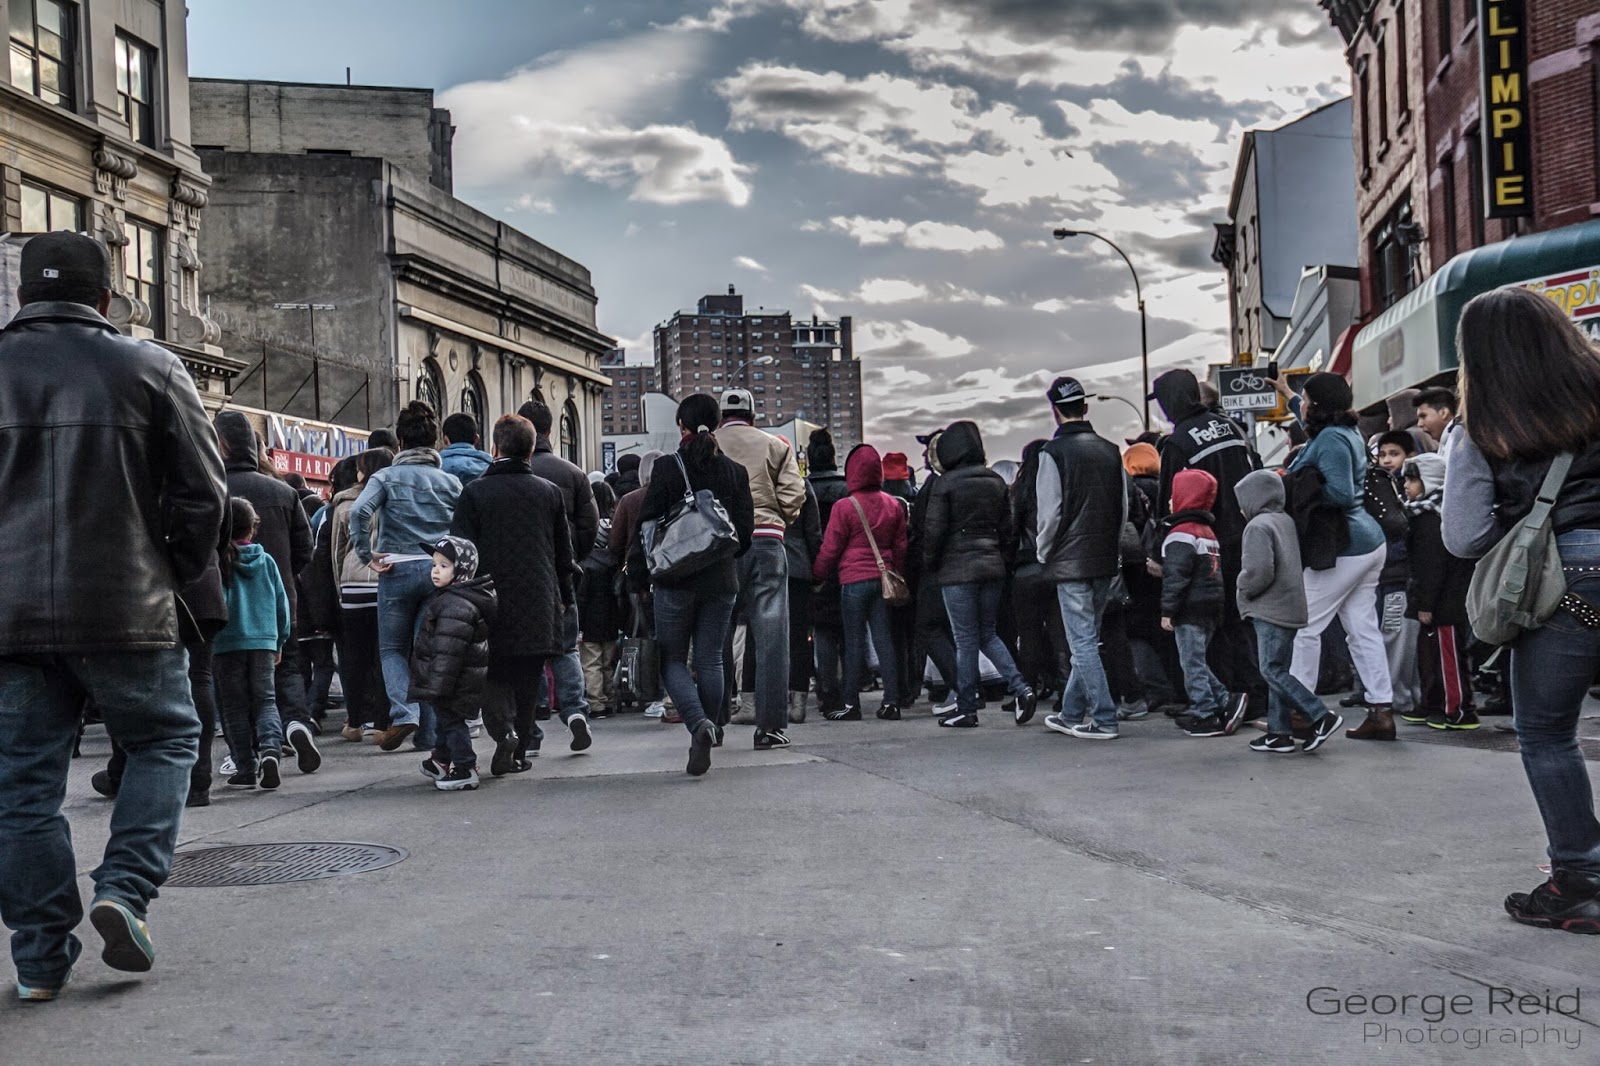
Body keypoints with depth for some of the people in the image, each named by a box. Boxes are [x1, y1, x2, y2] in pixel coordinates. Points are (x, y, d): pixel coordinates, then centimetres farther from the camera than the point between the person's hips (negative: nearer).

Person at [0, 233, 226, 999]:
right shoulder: (148, 369, 0)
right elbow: (201, 491, -1)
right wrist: (174, 575, 13)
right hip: (124, 611, -2)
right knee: (163, 741, 17)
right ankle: (126, 888, 0)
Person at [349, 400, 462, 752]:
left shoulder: (387, 476, 1)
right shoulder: (450, 481, 9)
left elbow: (359, 511, -15)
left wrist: (367, 555, -8)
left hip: (398, 569, -2)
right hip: (438, 571, 2)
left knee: (392, 648, 12)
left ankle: (403, 713, -11)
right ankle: (429, 733, 8)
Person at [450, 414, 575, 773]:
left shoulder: (474, 492, -5)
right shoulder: (550, 492, 5)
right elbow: (564, 553, 10)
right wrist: (565, 598, 20)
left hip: (493, 602, -2)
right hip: (539, 604, 2)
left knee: (495, 676, 8)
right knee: (528, 677, 10)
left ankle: (504, 730, -15)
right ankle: (522, 745, 10)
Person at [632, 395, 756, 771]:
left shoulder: (667, 468, -7)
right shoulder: (735, 472, 3)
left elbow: (647, 524, -6)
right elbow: (745, 531, 4)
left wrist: (636, 568, 6)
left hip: (675, 580, -3)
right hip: (721, 580, 3)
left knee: (672, 660, 4)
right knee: (710, 659, 12)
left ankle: (699, 724, -19)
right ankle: (711, 730, 16)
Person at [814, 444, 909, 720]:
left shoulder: (844, 507, -10)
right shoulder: (894, 505, 7)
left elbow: (830, 549, -5)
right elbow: (900, 546, 13)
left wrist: (819, 575, 10)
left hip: (854, 580, -5)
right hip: (883, 579, 5)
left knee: (854, 641, -1)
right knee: (884, 639, 6)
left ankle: (851, 704, 3)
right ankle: (891, 701, 5)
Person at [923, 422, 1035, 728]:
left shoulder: (945, 484, -9)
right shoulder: (997, 482, 9)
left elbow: (934, 531, -11)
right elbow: (1007, 529, 11)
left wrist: (929, 566, 0)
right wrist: (1005, 564, 16)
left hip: (957, 570, -6)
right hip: (992, 566, 6)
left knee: (966, 640, 0)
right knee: (987, 634, 16)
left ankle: (966, 709, 6)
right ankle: (1020, 689, 0)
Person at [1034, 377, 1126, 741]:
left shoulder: (1054, 452, -12)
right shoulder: (1110, 450, 8)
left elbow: (1049, 512, -13)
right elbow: (1124, 508, 11)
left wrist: (1044, 554, 1)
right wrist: (1112, 548, 18)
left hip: (1071, 561, -7)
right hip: (1106, 561, 7)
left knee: (1083, 641, -3)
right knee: (1087, 638, 15)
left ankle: (1104, 719, -4)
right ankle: (1072, 713, 24)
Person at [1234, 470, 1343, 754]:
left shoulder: (1258, 526, -13)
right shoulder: (1287, 521, 15)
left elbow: (1259, 571, -23)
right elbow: (1296, 563, 20)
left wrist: (1244, 587, -4)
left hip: (1271, 610, -9)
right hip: (1291, 607, 9)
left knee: (1272, 670, -7)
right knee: (1278, 671, 11)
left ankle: (1322, 717, -11)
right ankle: (1279, 733, 12)